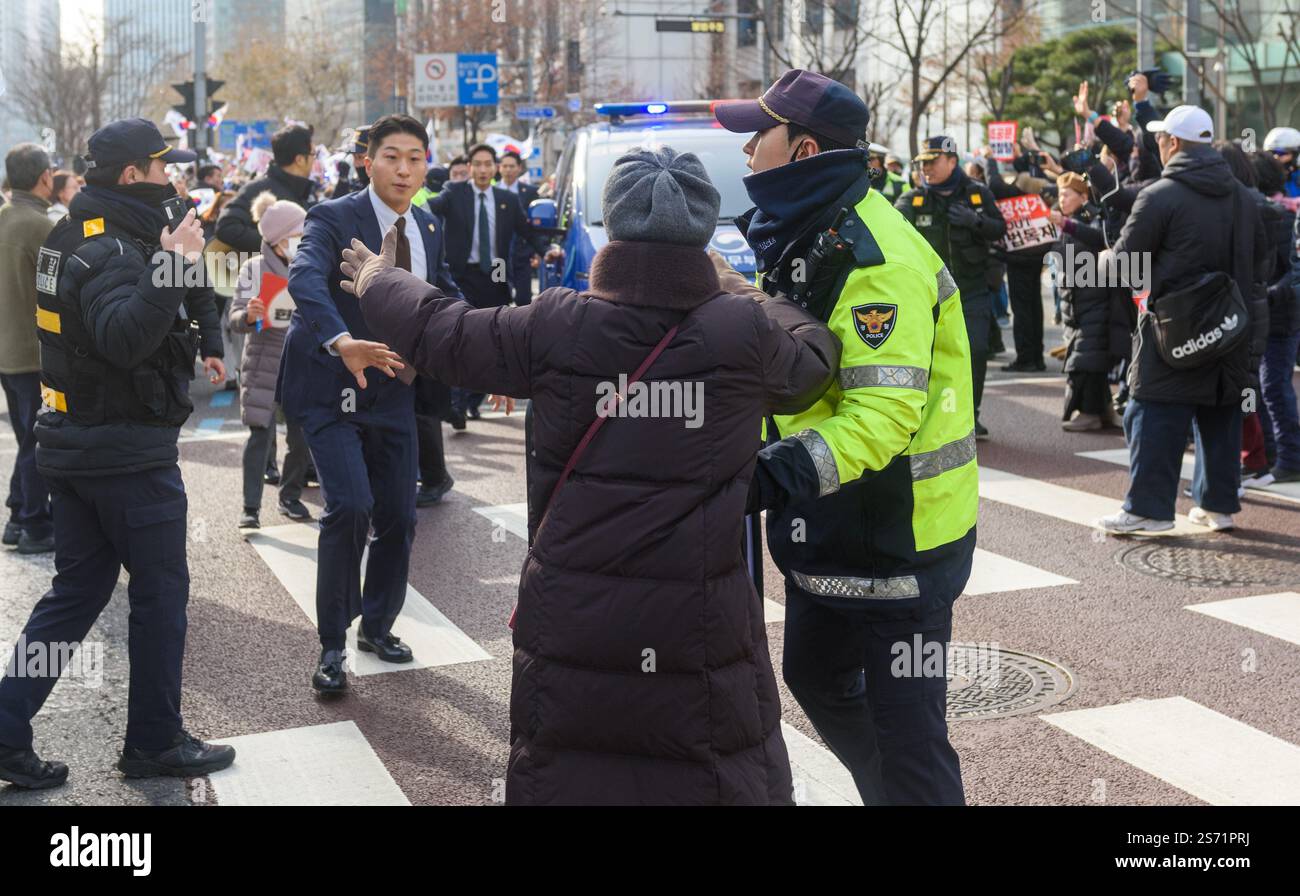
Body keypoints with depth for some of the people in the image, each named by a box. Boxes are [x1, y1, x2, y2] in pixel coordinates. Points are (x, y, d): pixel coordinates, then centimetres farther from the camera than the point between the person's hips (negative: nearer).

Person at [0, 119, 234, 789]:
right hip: (130, 453, -9)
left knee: (78, 588, 15)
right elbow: (122, 337, -38)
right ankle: (155, 741, 14)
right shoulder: (117, 253, -20)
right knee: (162, 590, 4)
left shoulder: (70, 238, 11)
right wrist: (170, 270, -43)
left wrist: (189, 354, 24)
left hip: (73, 446, 9)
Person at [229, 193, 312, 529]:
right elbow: (235, 321, -6)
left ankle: (290, 497, 23)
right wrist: (248, 316, -27)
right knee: (260, 434, -4)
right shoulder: (255, 269, -3)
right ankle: (251, 506, 1)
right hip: (264, 364, -3)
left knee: (301, 437, 4)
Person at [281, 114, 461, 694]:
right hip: (330, 389, -6)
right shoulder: (333, 218, -15)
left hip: (392, 389, 6)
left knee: (398, 515, 8)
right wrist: (342, 341, -54)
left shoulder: (428, 227, 6)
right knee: (350, 504, -20)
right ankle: (332, 645, -4)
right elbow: (305, 280, -34)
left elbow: (445, 292, 20)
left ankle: (377, 625, 31)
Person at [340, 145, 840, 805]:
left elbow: (437, 331, 8)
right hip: (700, 627, -1)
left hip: (570, 621, 1)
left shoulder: (556, 326, -6)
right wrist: (751, 295, 28)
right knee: (735, 779, 13)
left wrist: (376, 281, 28)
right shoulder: (746, 331, -9)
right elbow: (813, 360, 13)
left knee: (559, 774, 17)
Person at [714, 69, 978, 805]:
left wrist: (775, 474, -44)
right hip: (828, 525, 10)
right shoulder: (806, 235, 8)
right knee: (816, 676, 24)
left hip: (899, 535, -10)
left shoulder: (877, 260, -24)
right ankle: (887, 791, 44)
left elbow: (883, 411, -33)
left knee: (904, 722, -4)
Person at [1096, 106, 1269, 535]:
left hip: (1176, 325, -6)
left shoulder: (1159, 196, -12)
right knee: (1221, 418, 13)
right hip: (1234, 324, 6)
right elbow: (1260, 256, 18)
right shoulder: (1242, 195, 9)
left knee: (1156, 417, -1)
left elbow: (1123, 262, -10)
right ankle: (1218, 504, 20)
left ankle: (1147, 508, 0)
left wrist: (1103, 258, 11)